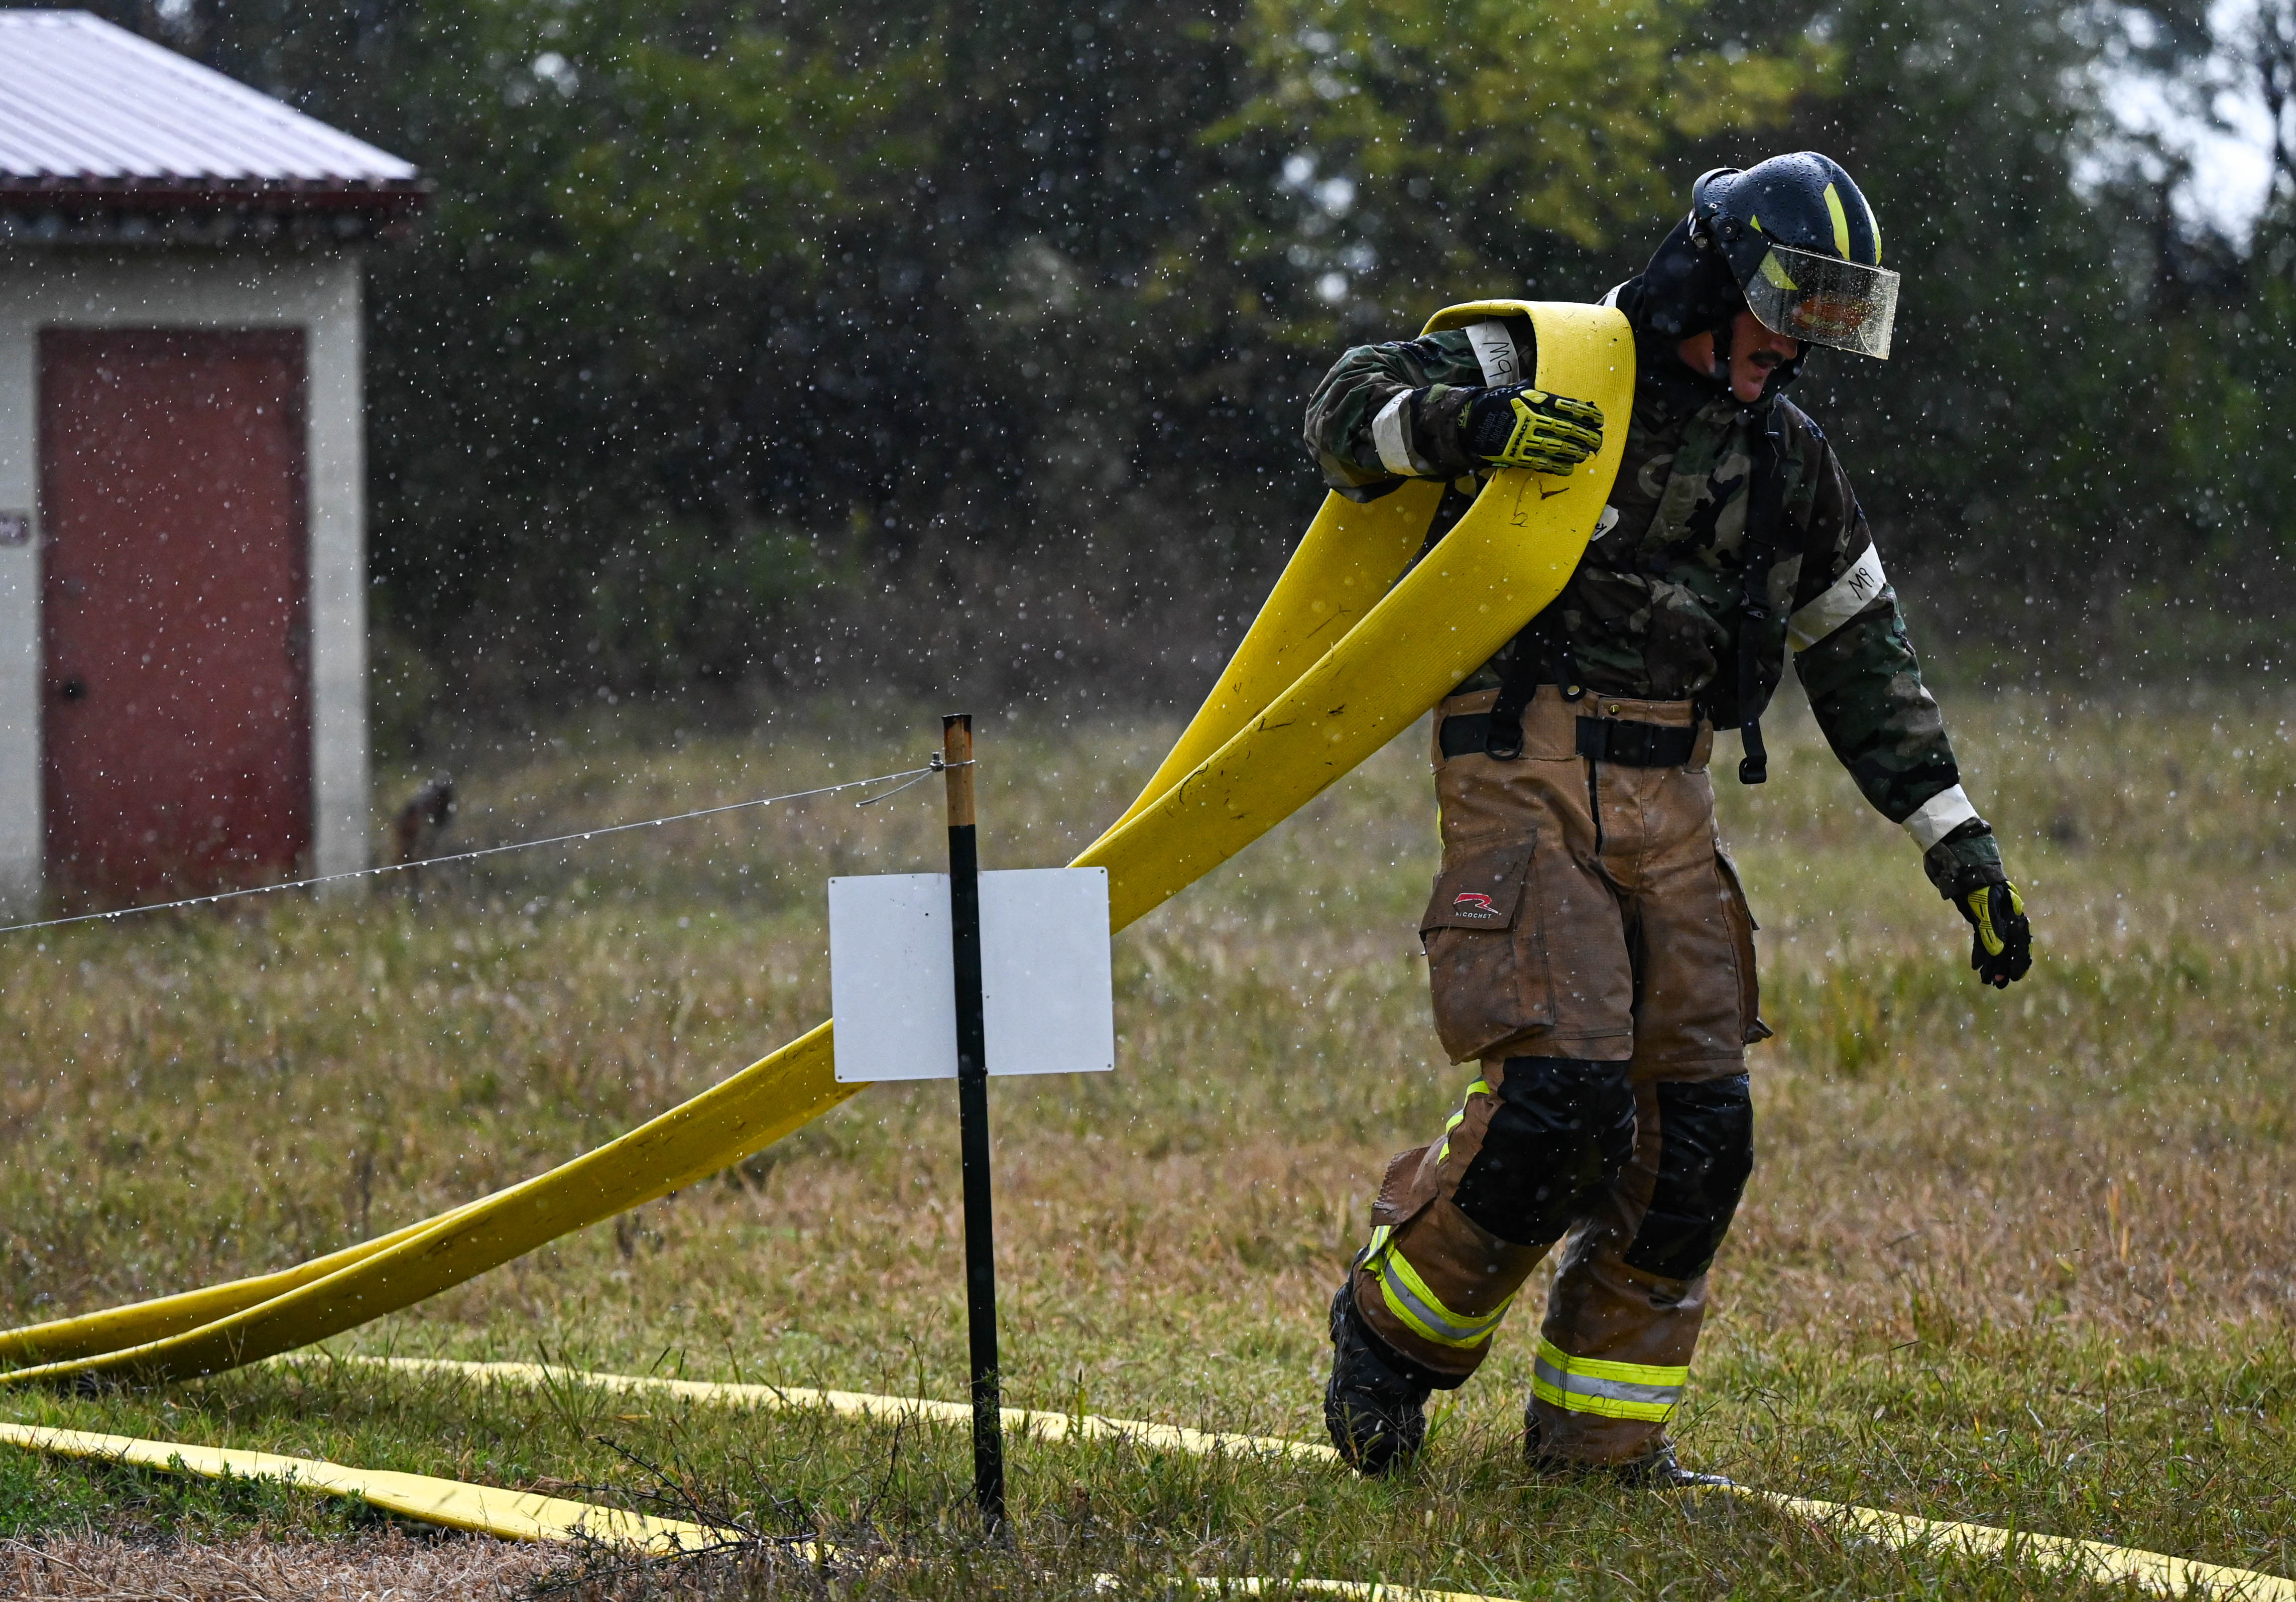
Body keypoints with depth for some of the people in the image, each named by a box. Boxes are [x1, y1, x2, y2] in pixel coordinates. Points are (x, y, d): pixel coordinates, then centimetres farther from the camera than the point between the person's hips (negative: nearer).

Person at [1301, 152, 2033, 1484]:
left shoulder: (1792, 460, 15)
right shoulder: (1552, 368, -2)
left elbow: (1864, 663, 21)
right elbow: (1349, 410, -4)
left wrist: (1962, 848, 16)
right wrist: (1462, 422, -26)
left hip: (1671, 807, 6)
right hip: (1527, 783, -6)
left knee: (1697, 1131, -1)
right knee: (1562, 1099, -19)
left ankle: (1599, 1430, 12)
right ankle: (1397, 1325, 5)